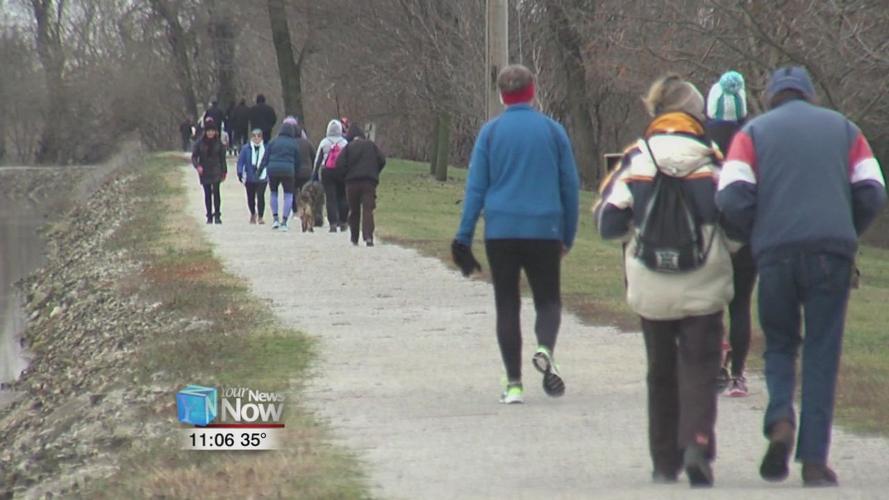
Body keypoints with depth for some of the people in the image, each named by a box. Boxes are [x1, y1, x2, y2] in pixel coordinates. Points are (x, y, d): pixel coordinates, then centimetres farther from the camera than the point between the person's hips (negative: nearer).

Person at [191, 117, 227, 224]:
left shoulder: (218, 143, 2)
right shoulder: (200, 143, 1)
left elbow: (222, 158, 8)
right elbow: (194, 156, 1)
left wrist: (224, 171, 6)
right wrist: (197, 166, -17)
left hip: (216, 172, -1)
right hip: (204, 172, 1)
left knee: (216, 191, -15)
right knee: (207, 194, 6)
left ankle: (217, 215, -10)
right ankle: (209, 216, 14)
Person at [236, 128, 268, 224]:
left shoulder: (265, 149, -1)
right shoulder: (246, 148, -3)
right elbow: (241, 161, -2)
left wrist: (269, 175, 3)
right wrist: (240, 173, -11)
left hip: (262, 177, -1)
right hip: (250, 178, 1)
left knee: (260, 196, -13)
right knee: (251, 197, 11)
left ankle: (260, 217, -4)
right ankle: (253, 214, 36)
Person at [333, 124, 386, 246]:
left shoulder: (348, 147, 3)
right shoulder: (371, 145, 8)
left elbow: (339, 165, -6)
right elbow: (382, 160, 5)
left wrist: (344, 177, 10)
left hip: (352, 182, 0)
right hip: (369, 182, 0)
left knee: (354, 211, 13)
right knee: (368, 209, -7)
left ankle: (354, 239, 18)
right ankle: (368, 237, -26)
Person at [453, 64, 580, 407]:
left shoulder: (490, 132, 1)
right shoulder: (553, 130, 3)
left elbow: (475, 186, -1)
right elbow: (570, 185, 6)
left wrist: (464, 236, 3)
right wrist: (568, 235, 14)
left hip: (500, 229, 0)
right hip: (545, 229, 0)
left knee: (507, 304, 8)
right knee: (548, 298, 10)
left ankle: (514, 384, 2)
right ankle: (545, 349, -21)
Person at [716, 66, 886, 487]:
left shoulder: (753, 132, 10)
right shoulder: (843, 128, 16)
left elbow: (732, 199, -4)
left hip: (775, 254, 0)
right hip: (832, 254, 0)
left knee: (779, 345, 17)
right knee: (822, 354, 5)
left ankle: (780, 421, -10)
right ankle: (814, 460, -1)